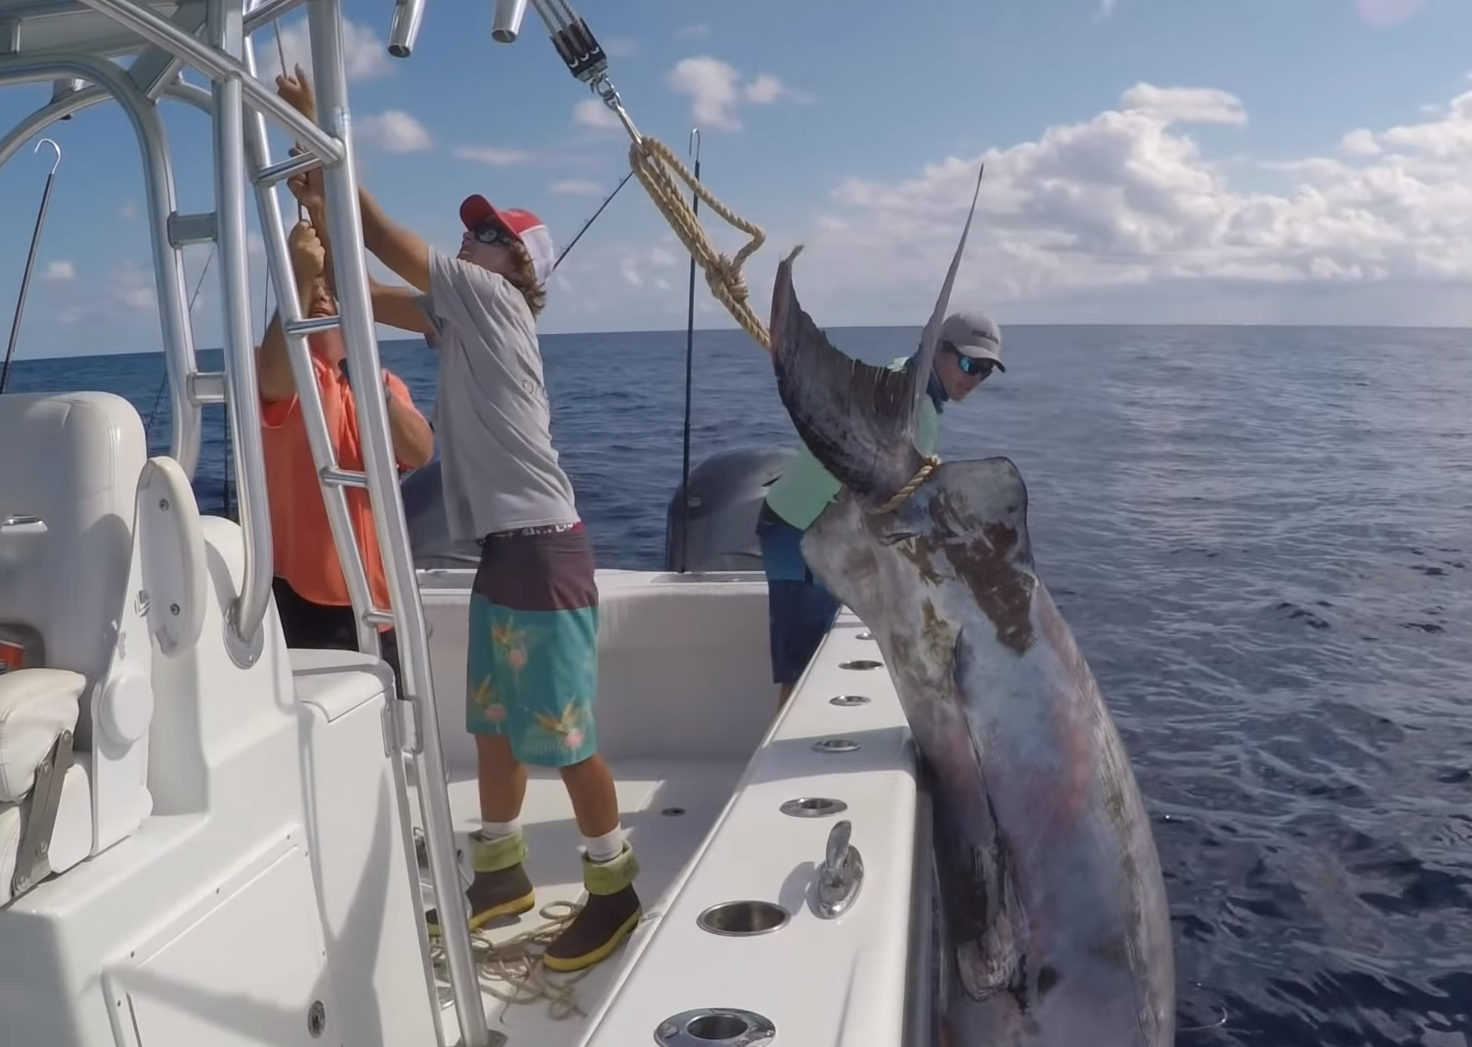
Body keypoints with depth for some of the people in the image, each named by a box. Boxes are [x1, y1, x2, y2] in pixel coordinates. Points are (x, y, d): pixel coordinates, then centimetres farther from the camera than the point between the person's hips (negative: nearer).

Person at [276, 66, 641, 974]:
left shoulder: (493, 299, -6)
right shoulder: (462, 313, 17)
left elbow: (387, 238, -10)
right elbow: (363, 293, 16)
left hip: (543, 550, -9)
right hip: (505, 549, 10)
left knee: (564, 737, -2)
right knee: (494, 725, 17)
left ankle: (616, 891, 14)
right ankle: (503, 872, 32)